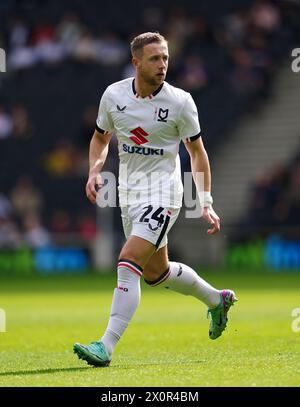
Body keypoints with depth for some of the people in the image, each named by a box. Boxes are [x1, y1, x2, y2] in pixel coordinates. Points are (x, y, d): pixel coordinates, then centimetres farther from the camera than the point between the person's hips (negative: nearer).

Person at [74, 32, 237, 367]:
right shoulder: (113, 95, -2)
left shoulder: (180, 102, -11)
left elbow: (197, 151, -1)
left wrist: (205, 203, -4)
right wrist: (94, 172, -3)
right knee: (155, 273, 17)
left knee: (128, 264, -20)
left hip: (163, 194, -6)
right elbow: (100, 138, 15)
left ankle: (106, 346, -22)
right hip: (129, 194, 6)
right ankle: (216, 299, 43)